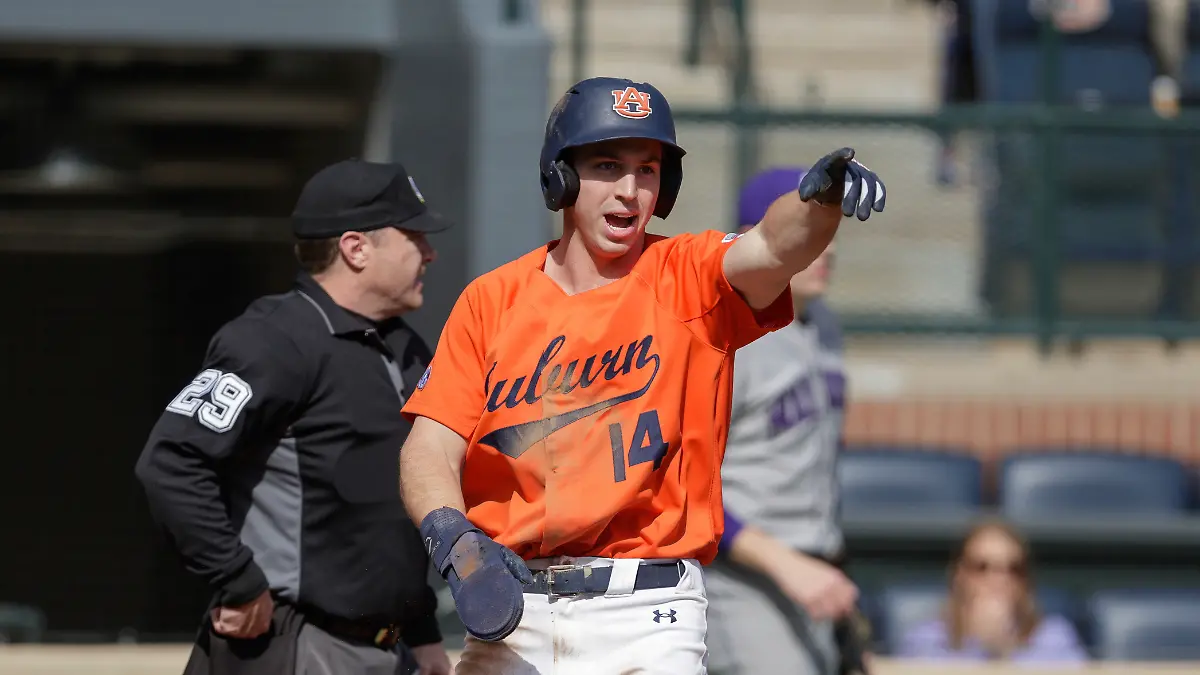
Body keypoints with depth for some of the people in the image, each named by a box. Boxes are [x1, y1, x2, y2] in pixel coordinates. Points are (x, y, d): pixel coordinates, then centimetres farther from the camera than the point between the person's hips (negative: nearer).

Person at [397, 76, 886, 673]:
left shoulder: (689, 278, 2)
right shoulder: (492, 300, 7)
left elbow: (773, 248, -20)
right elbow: (430, 449, 0)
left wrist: (821, 197, -42)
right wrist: (452, 540, -20)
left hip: (646, 617, -2)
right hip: (510, 616, 2)